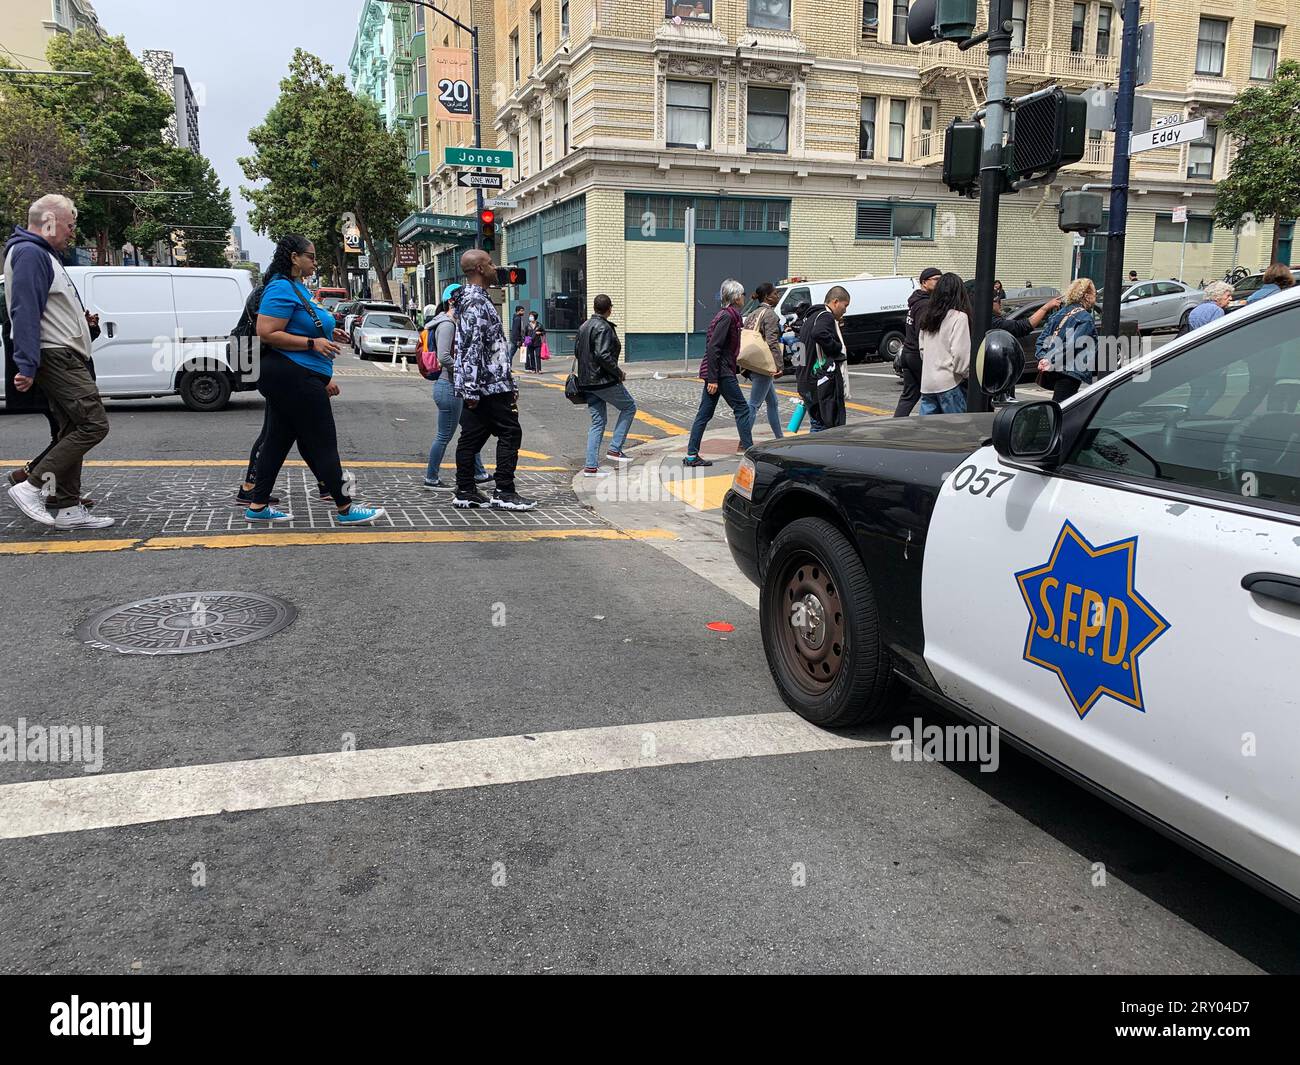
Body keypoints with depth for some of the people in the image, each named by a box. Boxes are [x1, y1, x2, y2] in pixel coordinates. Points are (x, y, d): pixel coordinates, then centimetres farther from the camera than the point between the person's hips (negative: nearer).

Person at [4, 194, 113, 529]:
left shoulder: (44, 255, 23)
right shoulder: (30, 253, -10)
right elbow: (26, 312, -19)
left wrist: (80, 319, 21)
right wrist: (27, 365, -25)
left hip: (65, 359, 11)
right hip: (57, 358, -11)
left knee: (72, 431, 9)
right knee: (94, 424, -15)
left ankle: (68, 508, 11)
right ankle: (32, 487, -12)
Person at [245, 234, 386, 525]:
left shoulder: (298, 288, 19)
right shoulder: (282, 289, -14)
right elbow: (266, 334, -21)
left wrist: (326, 333, 15)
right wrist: (313, 342, -22)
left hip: (289, 379, 11)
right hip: (294, 378, -11)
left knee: (279, 439, 12)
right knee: (322, 443, -4)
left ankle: (258, 506, 16)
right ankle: (345, 508, 4)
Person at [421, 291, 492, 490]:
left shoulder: (452, 323, 15)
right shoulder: (446, 324, -17)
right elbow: (444, 357, -26)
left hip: (456, 387, 11)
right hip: (449, 386, -11)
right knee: (445, 436, 0)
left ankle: (479, 474, 24)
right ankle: (431, 479, 12)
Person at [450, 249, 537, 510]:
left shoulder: (475, 299, 20)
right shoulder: (475, 302, -14)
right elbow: (471, 347, -22)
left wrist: (509, 383, 26)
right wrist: (471, 389, -25)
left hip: (478, 387, 10)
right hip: (490, 385, -10)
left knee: (472, 435, 10)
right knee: (510, 432, -5)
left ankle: (465, 492, 13)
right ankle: (504, 493, -3)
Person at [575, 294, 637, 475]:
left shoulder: (583, 326, 12)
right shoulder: (603, 328, -15)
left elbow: (576, 351, 16)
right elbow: (603, 355, -24)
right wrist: (619, 373, -13)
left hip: (586, 382, 8)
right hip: (604, 381, -8)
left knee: (597, 422, 12)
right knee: (629, 407, 12)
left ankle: (591, 466, 8)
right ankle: (614, 449, 6)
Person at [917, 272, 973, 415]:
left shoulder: (927, 316, 10)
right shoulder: (959, 317, -10)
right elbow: (960, 353, -15)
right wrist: (968, 374, -2)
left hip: (926, 382, 6)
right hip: (950, 383, -6)